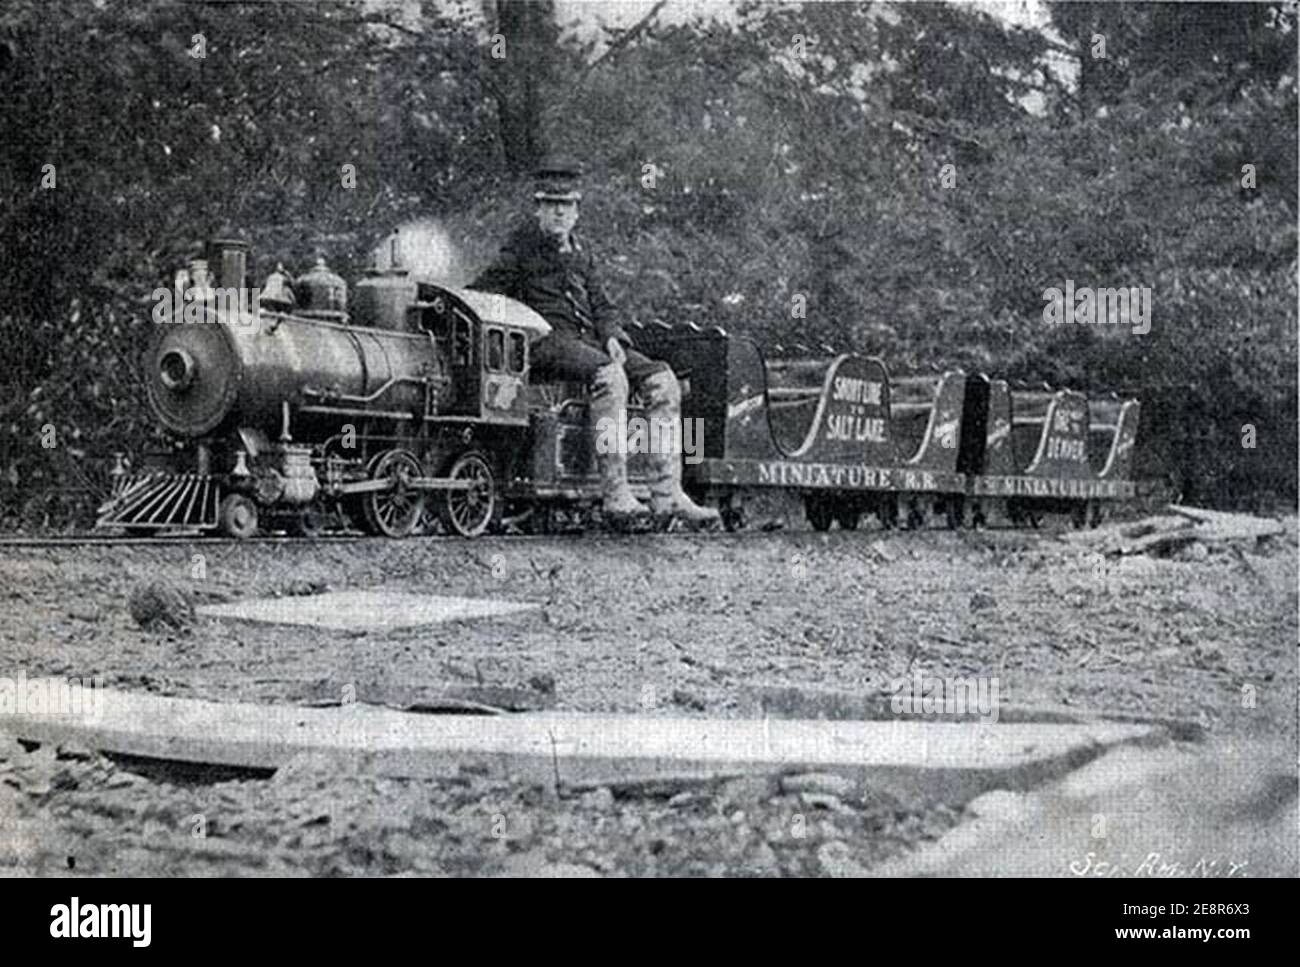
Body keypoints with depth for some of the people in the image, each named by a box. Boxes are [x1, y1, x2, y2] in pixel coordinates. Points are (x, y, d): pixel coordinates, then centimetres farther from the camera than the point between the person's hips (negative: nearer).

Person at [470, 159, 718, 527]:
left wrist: (613, 338, 1)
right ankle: (614, 493, -37)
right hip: (546, 341, -7)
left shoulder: (579, 252, 22)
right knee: (609, 376, -35)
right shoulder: (523, 247, 4)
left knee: (661, 379, -9)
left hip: (588, 340, 7)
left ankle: (666, 494, -13)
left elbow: (600, 305, 21)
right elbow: (479, 293, -1)